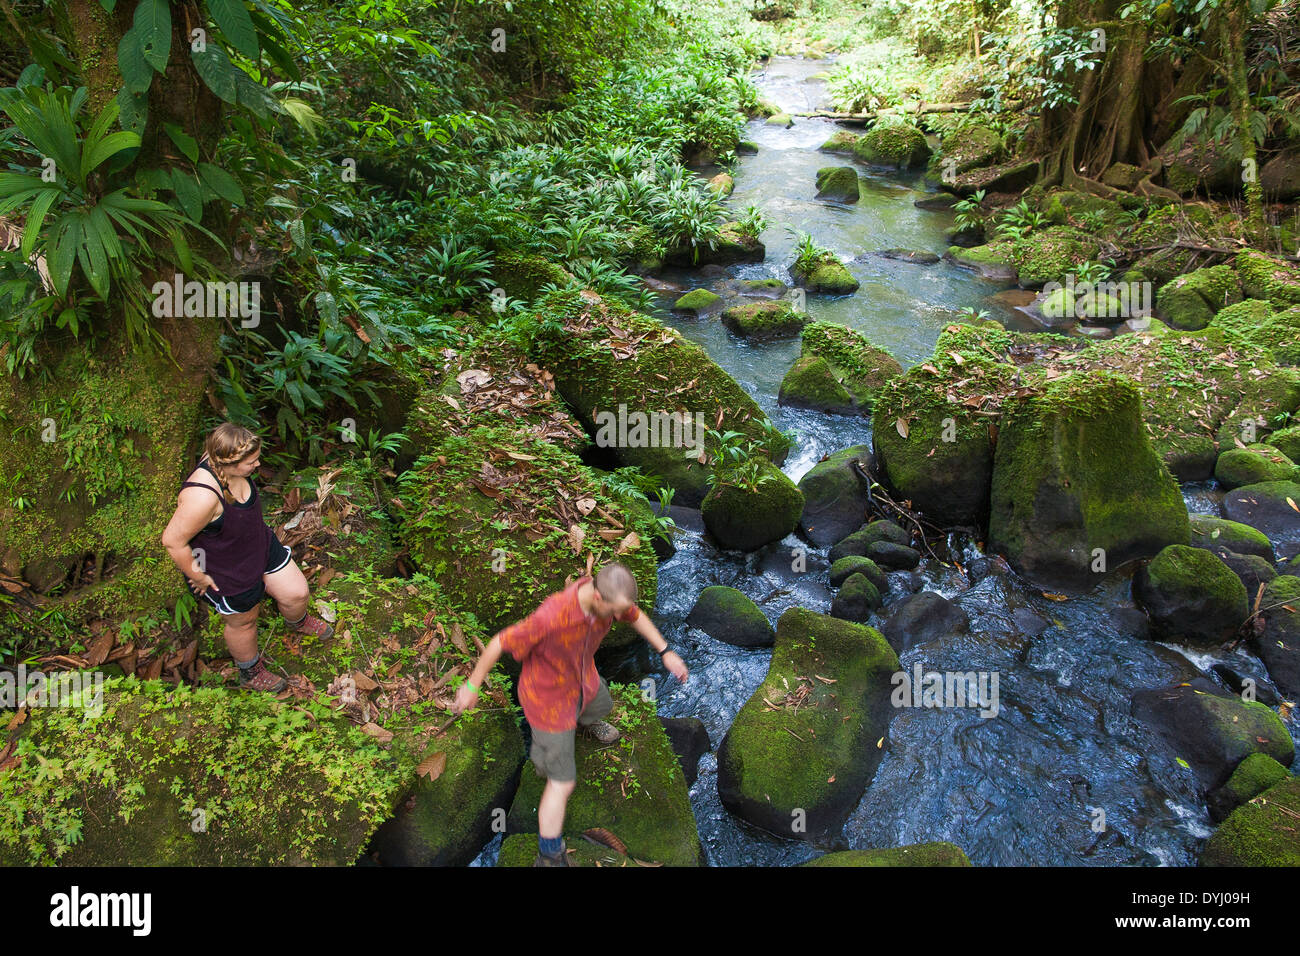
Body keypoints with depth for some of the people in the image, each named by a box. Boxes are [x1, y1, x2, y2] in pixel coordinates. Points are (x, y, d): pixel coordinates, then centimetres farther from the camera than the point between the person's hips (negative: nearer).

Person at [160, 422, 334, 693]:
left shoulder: (228, 468, -15)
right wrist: (196, 576, -19)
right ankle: (250, 673, 48)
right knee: (244, 621, 18)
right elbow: (173, 541, -31)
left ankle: (298, 621, 56)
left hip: (262, 546, 7)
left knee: (296, 593, 17)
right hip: (226, 573, -7)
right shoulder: (202, 496, -42)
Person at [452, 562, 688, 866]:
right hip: (548, 697, -7)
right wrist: (472, 687, -15)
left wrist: (666, 653, 0)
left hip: (582, 678, 7)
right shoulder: (551, 617, -44)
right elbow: (500, 643, -29)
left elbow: (636, 616, 0)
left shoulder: (609, 592, -24)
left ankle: (584, 721, 75)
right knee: (562, 782, 4)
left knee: (602, 705, 39)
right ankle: (549, 857, 24)